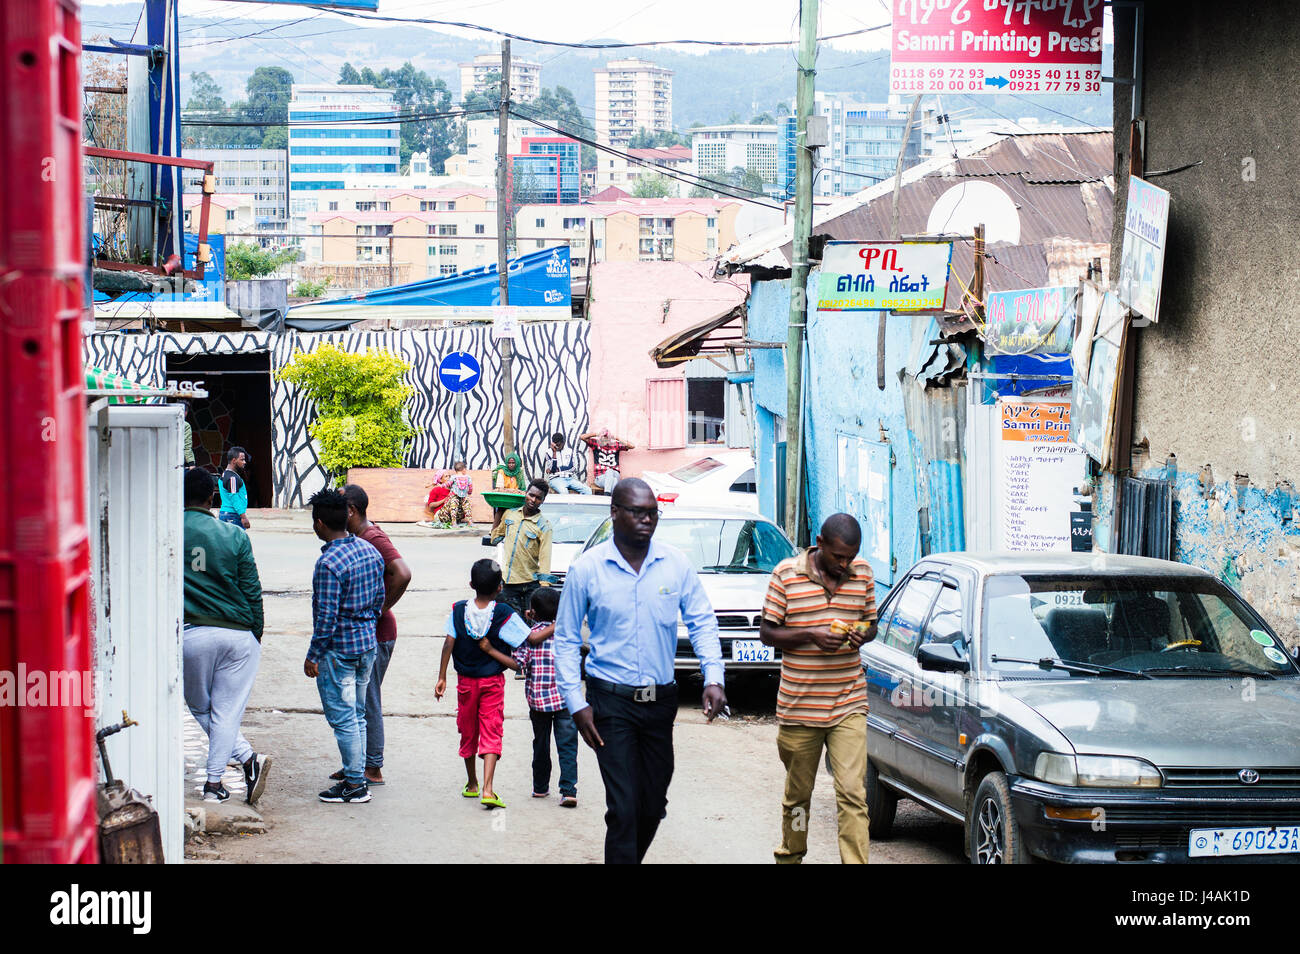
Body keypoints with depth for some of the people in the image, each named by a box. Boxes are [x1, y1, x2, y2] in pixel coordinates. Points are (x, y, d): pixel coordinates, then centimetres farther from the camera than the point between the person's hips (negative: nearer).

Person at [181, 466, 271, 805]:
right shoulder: (234, 536, -1)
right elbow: (252, 591, 2)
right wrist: (256, 635, 11)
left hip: (189, 634, -1)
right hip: (237, 635, 1)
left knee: (200, 708, 16)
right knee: (227, 711, 6)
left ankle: (248, 758, 6)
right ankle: (214, 783, 1)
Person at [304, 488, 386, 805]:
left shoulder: (329, 563, -21)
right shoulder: (370, 551, 4)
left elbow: (326, 616, -21)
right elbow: (379, 599, 12)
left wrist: (313, 656, -12)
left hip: (338, 648, -8)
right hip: (367, 644, 8)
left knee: (342, 717, 0)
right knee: (357, 714, 16)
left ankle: (354, 785, 4)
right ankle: (357, 776, 22)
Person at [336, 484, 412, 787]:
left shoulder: (374, 539, -18)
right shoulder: (359, 538, 13)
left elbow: (403, 574, -32)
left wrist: (381, 609, -22)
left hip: (375, 634, -10)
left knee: (368, 702, -4)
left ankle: (373, 770, 3)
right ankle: (360, 763, 24)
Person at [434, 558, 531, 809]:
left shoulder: (458, 610, -6)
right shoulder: (504, 615, -11)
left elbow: (448, 643, -8)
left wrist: (442, 677, -5)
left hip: (466, 680, 2)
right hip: (493, 682, -2)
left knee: (468, 732, 17)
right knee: (491, 733, -3)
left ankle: (471, 784, 30)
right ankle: (487, 789, -17)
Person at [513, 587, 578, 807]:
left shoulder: (530, 635, -7)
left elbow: (519, 663, -12)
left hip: (538, 697, 0)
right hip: (565, 697, 0)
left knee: (541, 745, 16)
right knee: (567, 746, -1)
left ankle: (540, 787, 26)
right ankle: (568, 790, -11)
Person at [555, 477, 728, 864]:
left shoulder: (676, 564, 1)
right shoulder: (586, 569, -4)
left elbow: (702, 622, 6)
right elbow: (566, 640, 1)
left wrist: (713, 678, -9)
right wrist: (576, 704, -6)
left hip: (661, 700, 3)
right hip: (611, 702, -3)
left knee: (654, 804, 11)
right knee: (624, 807, -10)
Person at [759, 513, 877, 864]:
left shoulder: (862, 573, 5)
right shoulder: (786, 574, -4)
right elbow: (767, 632, -2)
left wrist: (862, 635, -8)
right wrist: (811, 636, -18)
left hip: (848, 705, 1)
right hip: (798, 705, -1)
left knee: (852, 794, -11)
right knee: (798, 793, 11)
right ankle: (790, 856, 32)